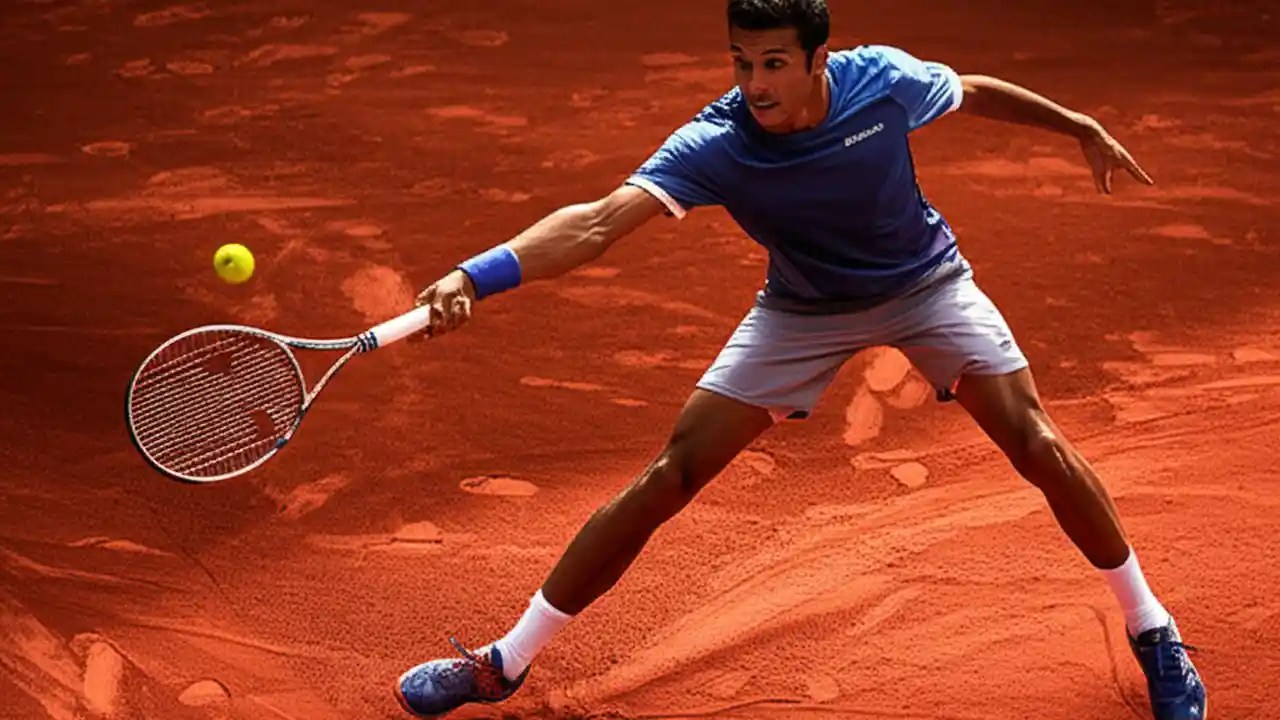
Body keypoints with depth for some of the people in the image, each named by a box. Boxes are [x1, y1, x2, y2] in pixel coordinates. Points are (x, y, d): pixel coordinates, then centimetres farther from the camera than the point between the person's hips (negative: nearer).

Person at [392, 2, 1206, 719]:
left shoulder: (883, 78, -25)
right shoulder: (713, 145, -31)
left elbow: (975, 92, -1)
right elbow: (596, 224, -44)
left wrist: (1082, 126, 7)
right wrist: (475, 277, -60)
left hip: (926, 285, 1)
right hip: (802, 312, -1)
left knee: (1039, 446, -10)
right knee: (672, 473, -9)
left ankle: (1154, 631, 14)